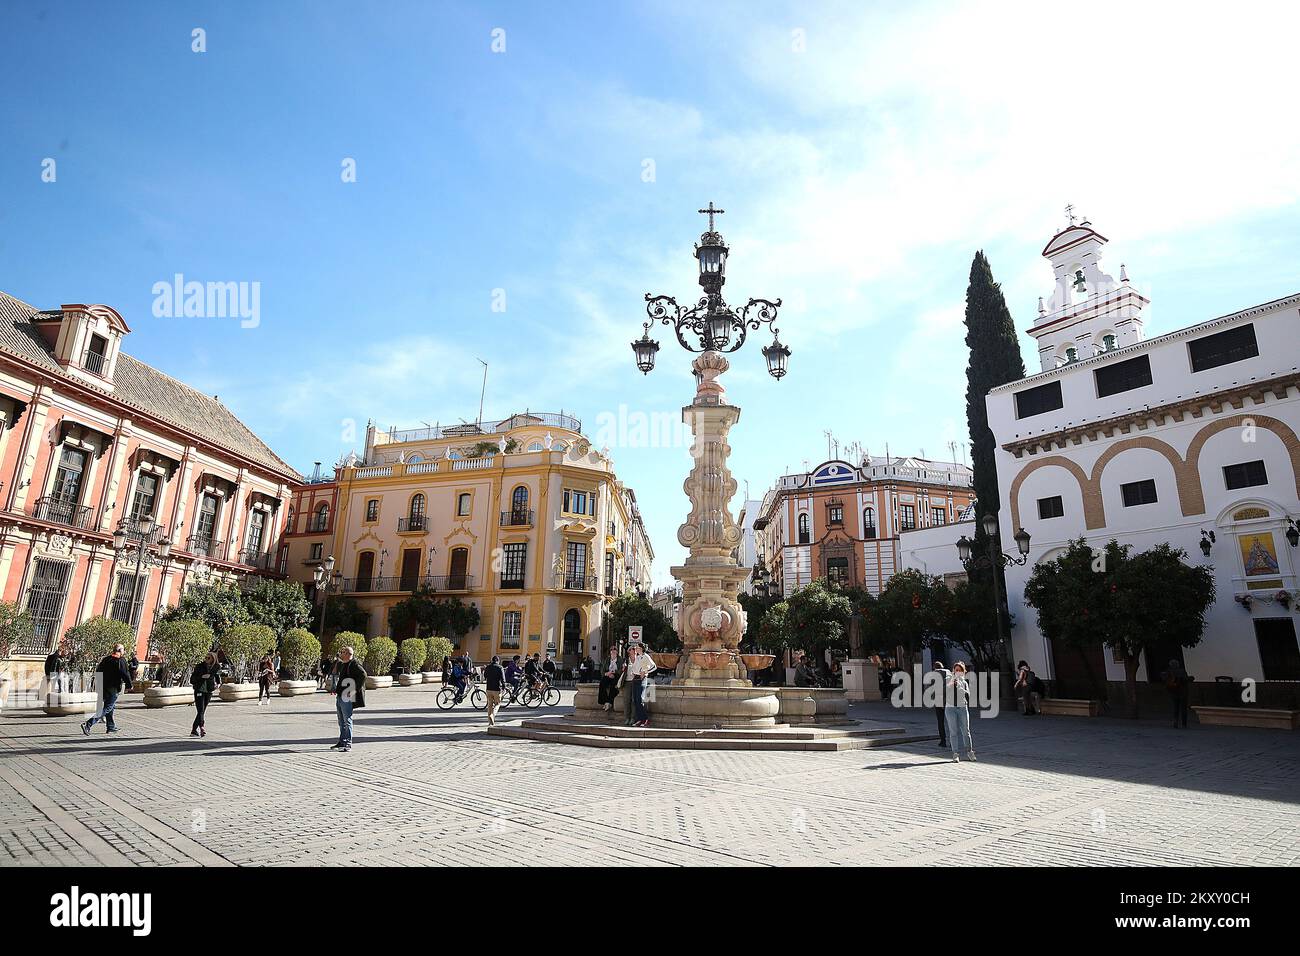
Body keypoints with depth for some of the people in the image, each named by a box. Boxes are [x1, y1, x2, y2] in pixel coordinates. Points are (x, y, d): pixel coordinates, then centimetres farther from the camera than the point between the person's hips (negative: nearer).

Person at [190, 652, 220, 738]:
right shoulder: (199, 667, -5)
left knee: (202, 711, 6)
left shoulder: (215, 669, 2)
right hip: (199, 691, -3)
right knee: (200, 711, -13)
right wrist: (202, 677, -21)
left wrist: (218, 684, -4)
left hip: (209, 692, 3)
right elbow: (192, 680, -7)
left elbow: (218, 677, 16)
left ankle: (194, 730, 15)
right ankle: (202, 728, -22)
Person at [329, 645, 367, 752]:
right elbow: (335, 674, 31)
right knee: (341, 721, 16)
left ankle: (348, 744, 2)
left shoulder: (354, 665, -13)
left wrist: (355, 689, -21)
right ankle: (342, 742, 26)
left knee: (347, 720, -4)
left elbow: (363, 674, -24)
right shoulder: (341, 664, 15)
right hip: (339, 696, 9)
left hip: (347, 697, -9)